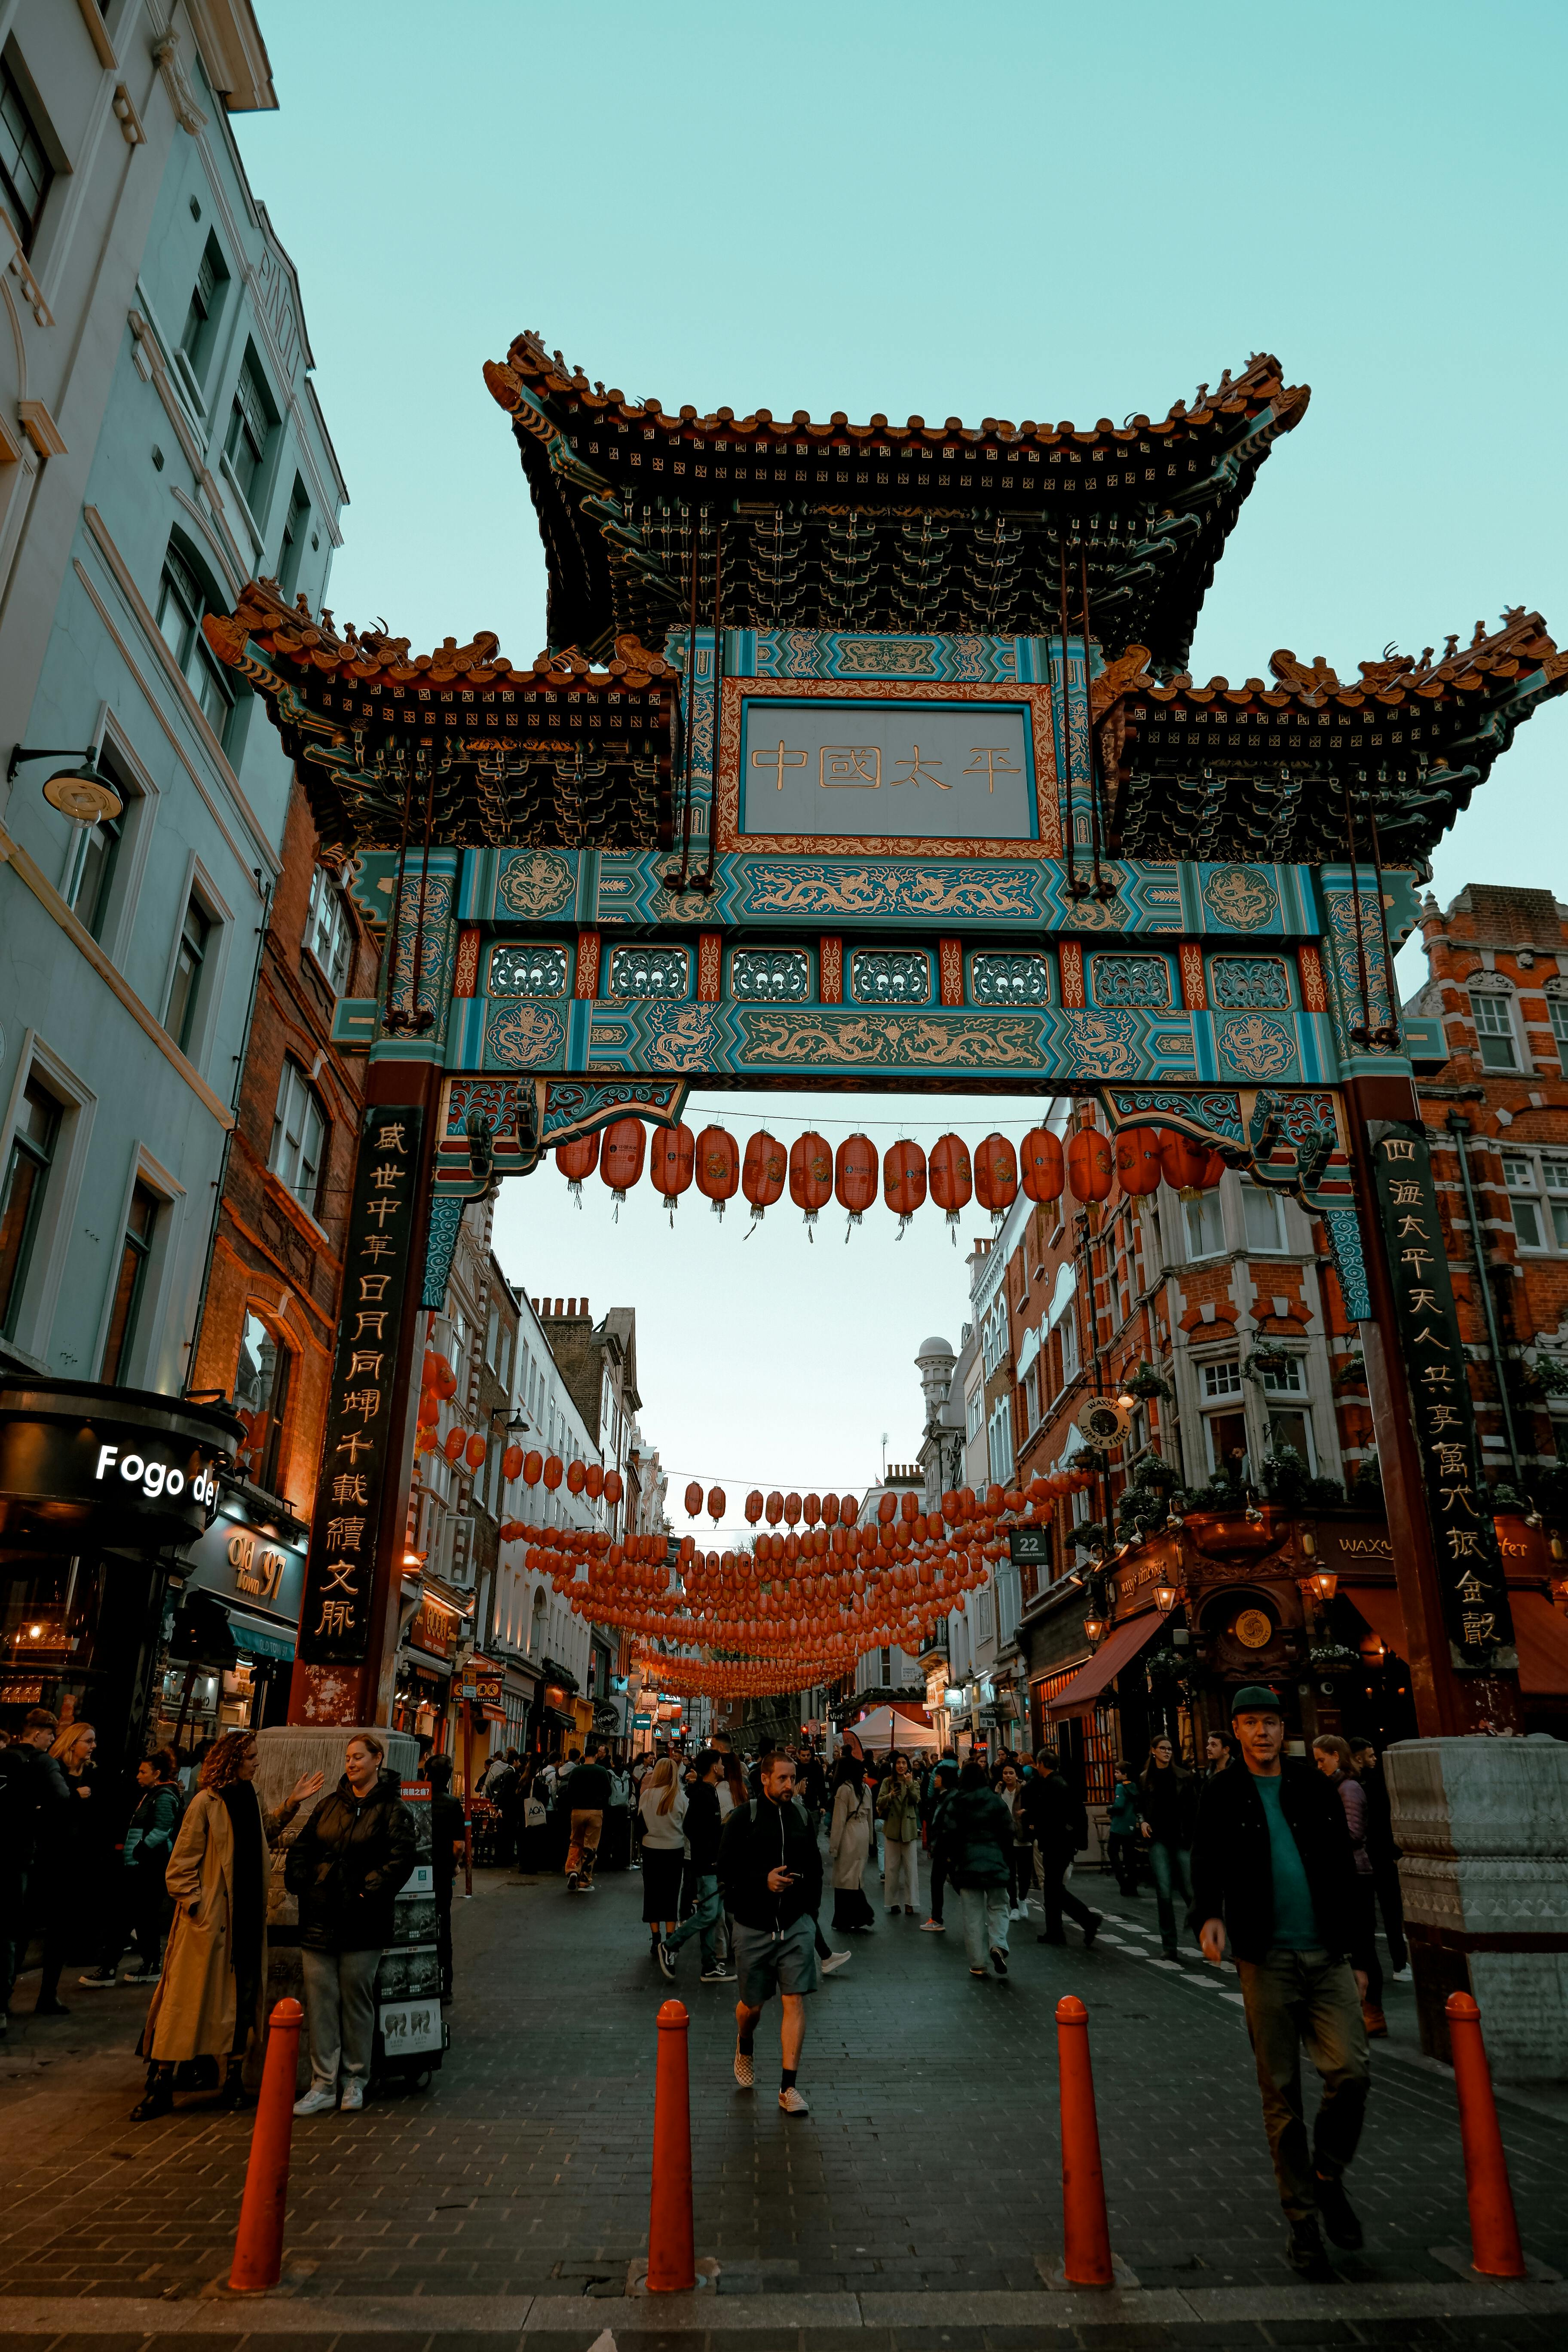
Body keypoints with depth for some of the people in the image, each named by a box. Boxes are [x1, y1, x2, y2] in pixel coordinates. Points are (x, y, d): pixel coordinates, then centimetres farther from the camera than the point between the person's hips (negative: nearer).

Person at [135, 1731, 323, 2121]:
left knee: (242, 1998, 11)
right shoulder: (206, 1803, -14)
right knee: (185, 2000, 0)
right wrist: (199, 1909, -16)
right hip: (210, 1922, -7)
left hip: (247, 1919, 7)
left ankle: (234, 2077, 22)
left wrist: (291, 1804, 16)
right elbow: (180, 1868, -12)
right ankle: (160, 2085, 11)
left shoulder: (249, 1798, 8)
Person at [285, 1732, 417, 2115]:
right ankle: (323, 2084, 13)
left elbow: (400, 1860, -12)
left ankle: (355, 2080, 20)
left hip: (361, 1922, -4)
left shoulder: (392, 1809, -5)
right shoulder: (330, 1804, 11)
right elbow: (301, 1848, 15)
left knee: (356, 1999, 6)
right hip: (319, 1916, 4)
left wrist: (368, 1893, -17)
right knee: (320, 2000, 5)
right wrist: (300, 1885, 1)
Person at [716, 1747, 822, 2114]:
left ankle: (788, 2087, 5)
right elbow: (726, 1869, -6)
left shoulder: (802, 1815, 5)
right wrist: (763, 1881, -19)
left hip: (796, 1926, 2)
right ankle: (745, 2047, 43)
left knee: (794, 2002, -5)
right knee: (753, 2005, 10)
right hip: (753, 1925, -2)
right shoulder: (744, 1816, -6)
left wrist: (810, 1911, 7)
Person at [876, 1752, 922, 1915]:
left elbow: (916, 1801, -12)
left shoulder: (914, 1782, 4)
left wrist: (910, 1785, -25)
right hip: (892, 1828, 0)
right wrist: (890, 1796, -24)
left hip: (909, 1828, 0)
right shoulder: (887, 1782, 3)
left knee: (911, 1866, -1)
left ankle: (910, 1902, 3)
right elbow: (879, 1804, -5)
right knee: (891, 1867, 4)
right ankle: (892, 1902, 13)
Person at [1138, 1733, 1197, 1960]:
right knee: (1164, 1893, -4)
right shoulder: (1145, 1779, 9)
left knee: (1190, 1891, -4)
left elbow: (1194, 1807, 0)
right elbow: (1141, 1808, 19)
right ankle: (1169, 1945, 7)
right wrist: (1143, 1823, -2)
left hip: (1181, 1839, -1)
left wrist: (1193, 1837, -9)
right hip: (1158, 1840, 1)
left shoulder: (1184, 1776, 4)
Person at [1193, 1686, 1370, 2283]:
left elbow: (1344, 1871, 13)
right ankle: (1302, 2226, 18)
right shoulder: (1223, 1796, 2)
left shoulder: (1316, 1788, 9)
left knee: (1351, 2072, -10)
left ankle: (1329, 2178, 18)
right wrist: (1209, 1915, -25)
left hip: (1327, 1957, 2)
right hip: (1267, 1961, -2)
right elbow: (1207, 1862, -5)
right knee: (1281, 2096, 3)